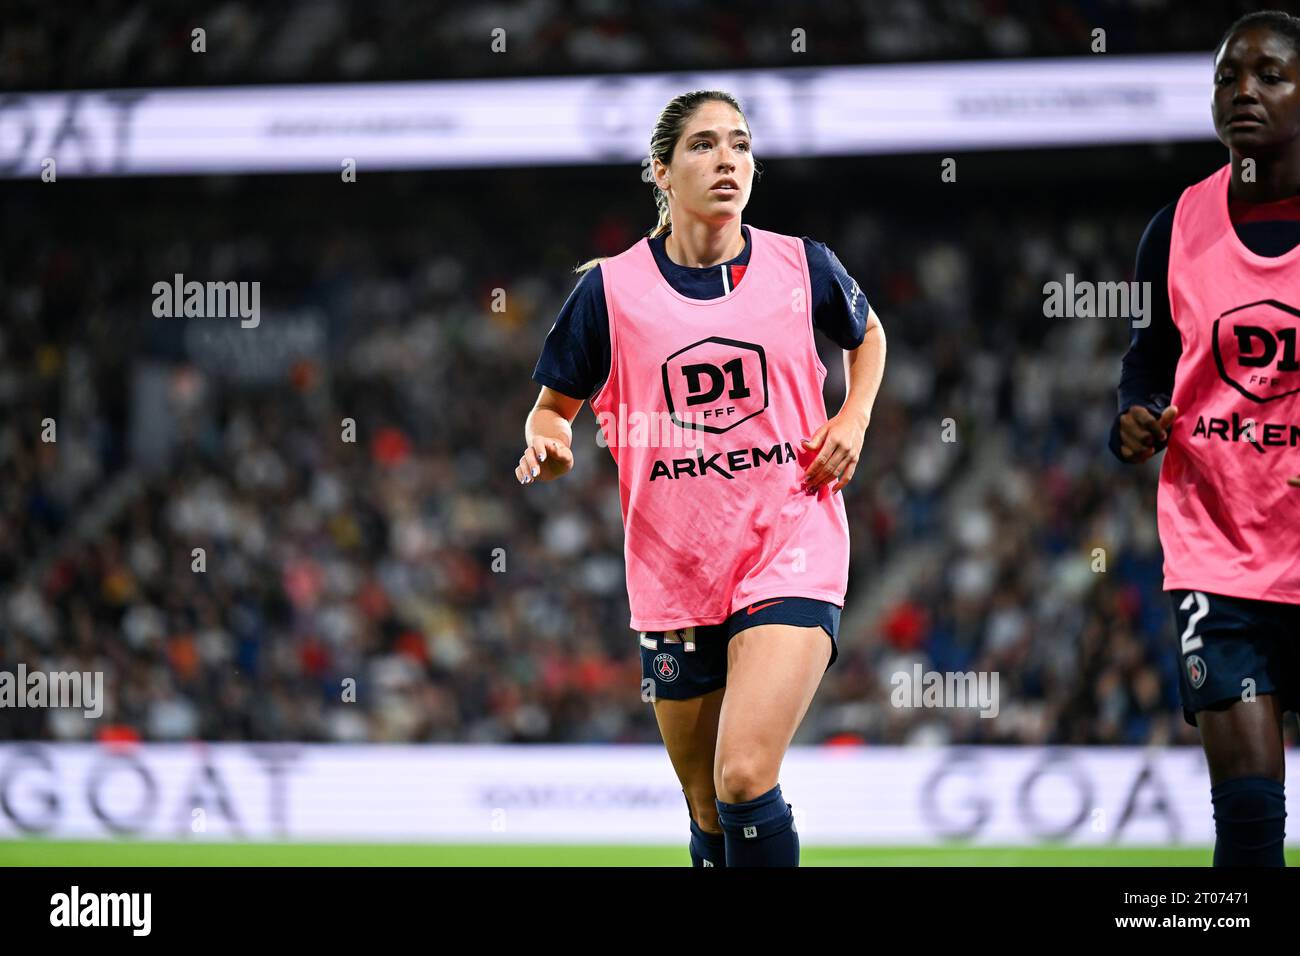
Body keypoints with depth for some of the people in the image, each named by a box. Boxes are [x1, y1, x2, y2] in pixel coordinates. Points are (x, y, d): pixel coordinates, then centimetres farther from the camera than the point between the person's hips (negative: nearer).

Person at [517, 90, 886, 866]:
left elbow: (867, 334, 23)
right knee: (710, 818, 9)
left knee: (745, 780, -22)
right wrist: (547, 445, -13)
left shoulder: (803, 266, 0)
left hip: (790, 557, -2)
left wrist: (854, 418, 4)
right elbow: (555, 403, 11)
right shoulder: (611, 289, -2)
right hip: (674, 581, 2)